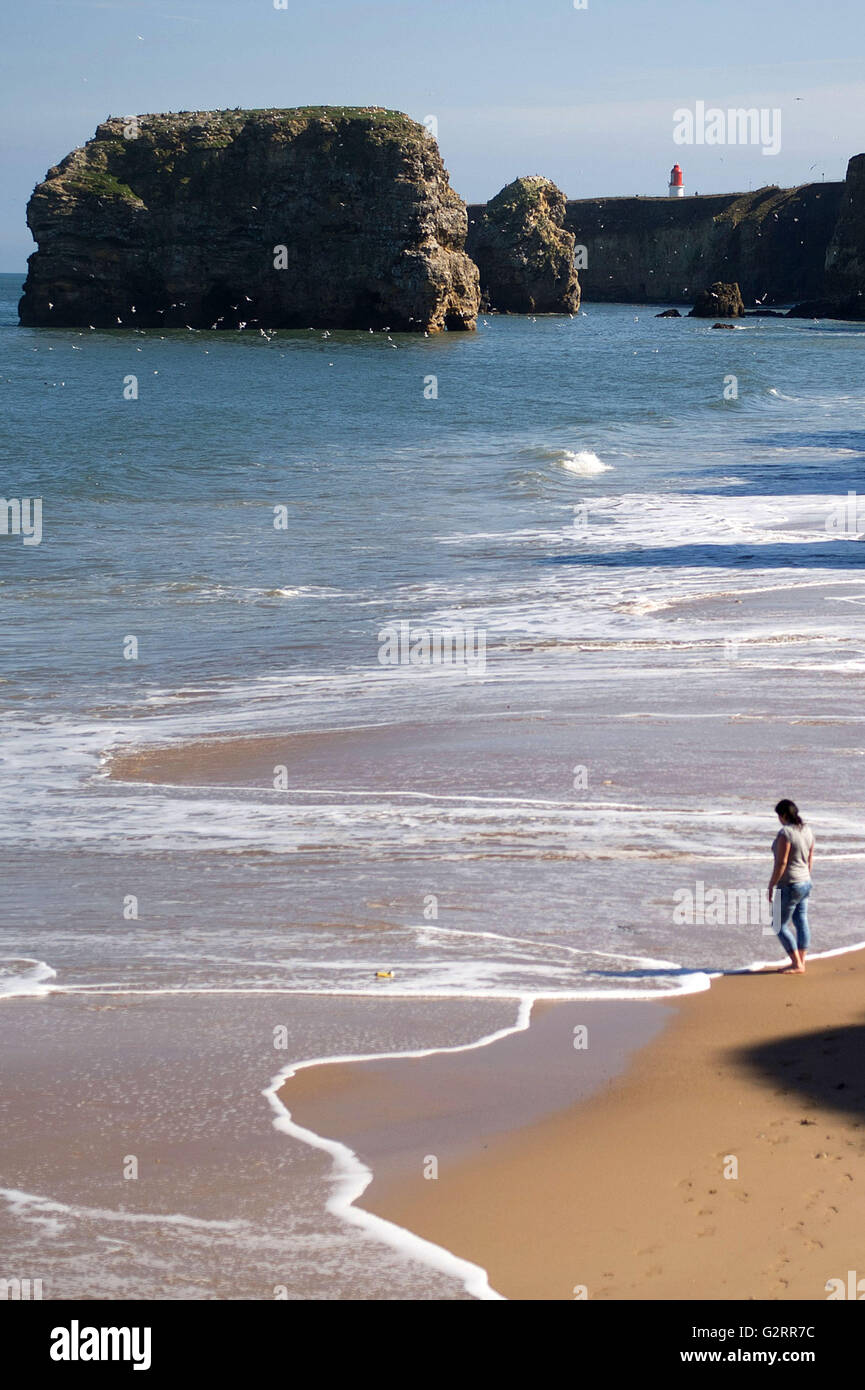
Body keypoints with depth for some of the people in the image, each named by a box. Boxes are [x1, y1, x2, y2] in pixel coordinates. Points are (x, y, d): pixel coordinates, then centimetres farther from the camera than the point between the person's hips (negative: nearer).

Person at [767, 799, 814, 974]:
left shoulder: (785, 833, -20)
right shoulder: (807, 831, 6)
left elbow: (781, 863, -21)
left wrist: (771, 886, -14)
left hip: (788, 886, -9)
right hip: (805, 883, 9)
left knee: (780, 926, 0)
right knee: (801, 923, 13)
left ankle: (797, 964, 0)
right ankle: (800, 963, 18)